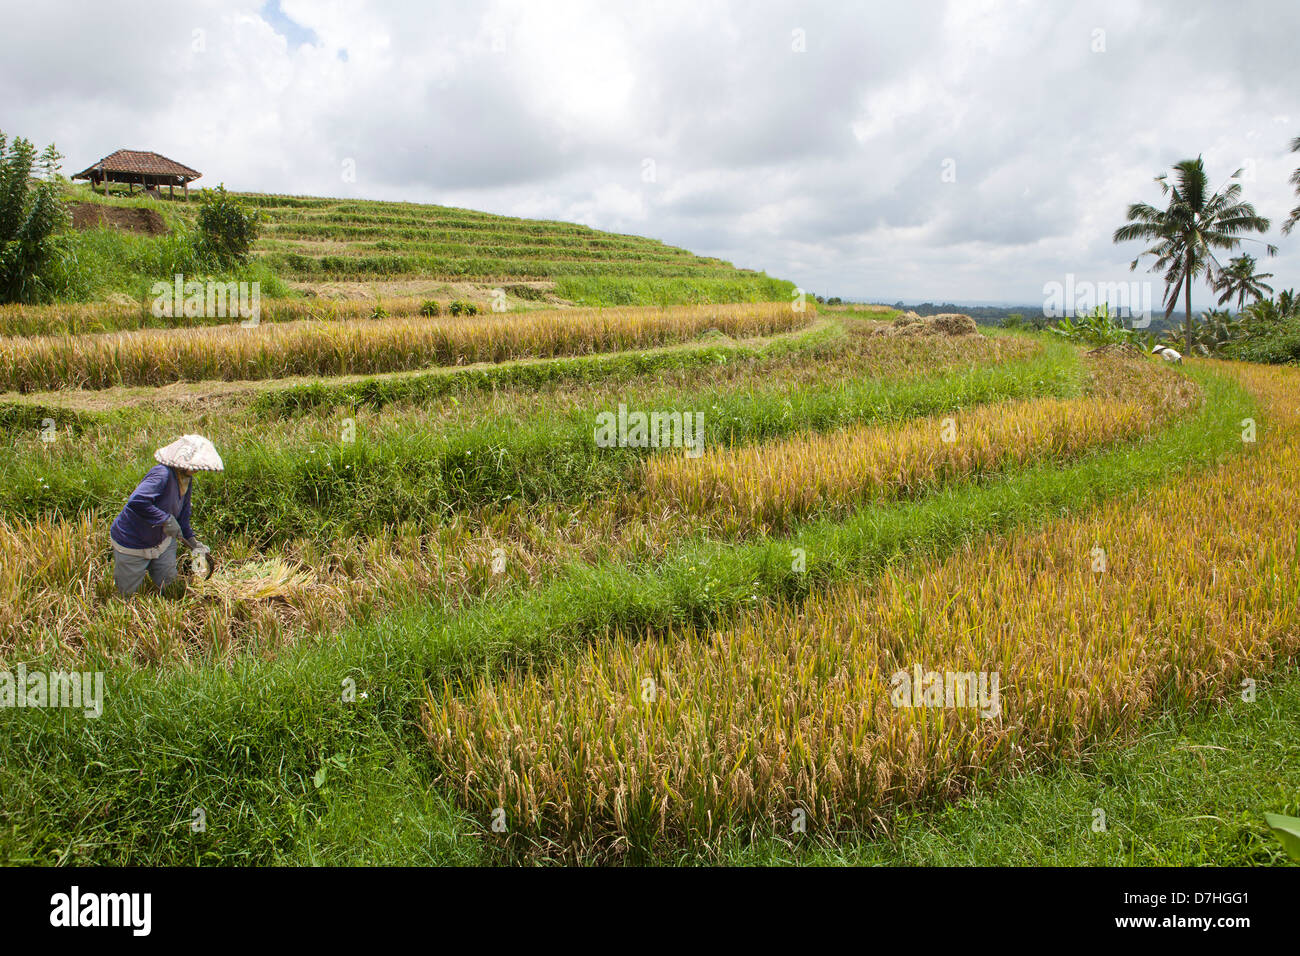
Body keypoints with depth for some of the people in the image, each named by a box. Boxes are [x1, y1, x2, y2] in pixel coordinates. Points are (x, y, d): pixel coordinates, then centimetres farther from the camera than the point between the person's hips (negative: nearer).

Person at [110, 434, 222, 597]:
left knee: (168, 586, 17)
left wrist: (192, 541, 6)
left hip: (162, 540, 8)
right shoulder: (162, 474, -31)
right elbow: (137, 501, -45)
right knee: (129, 593, 10)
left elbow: (182, 514, 10)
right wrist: (166, 520, -39)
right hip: (132, 545, -7)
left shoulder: (187, 480, -3)